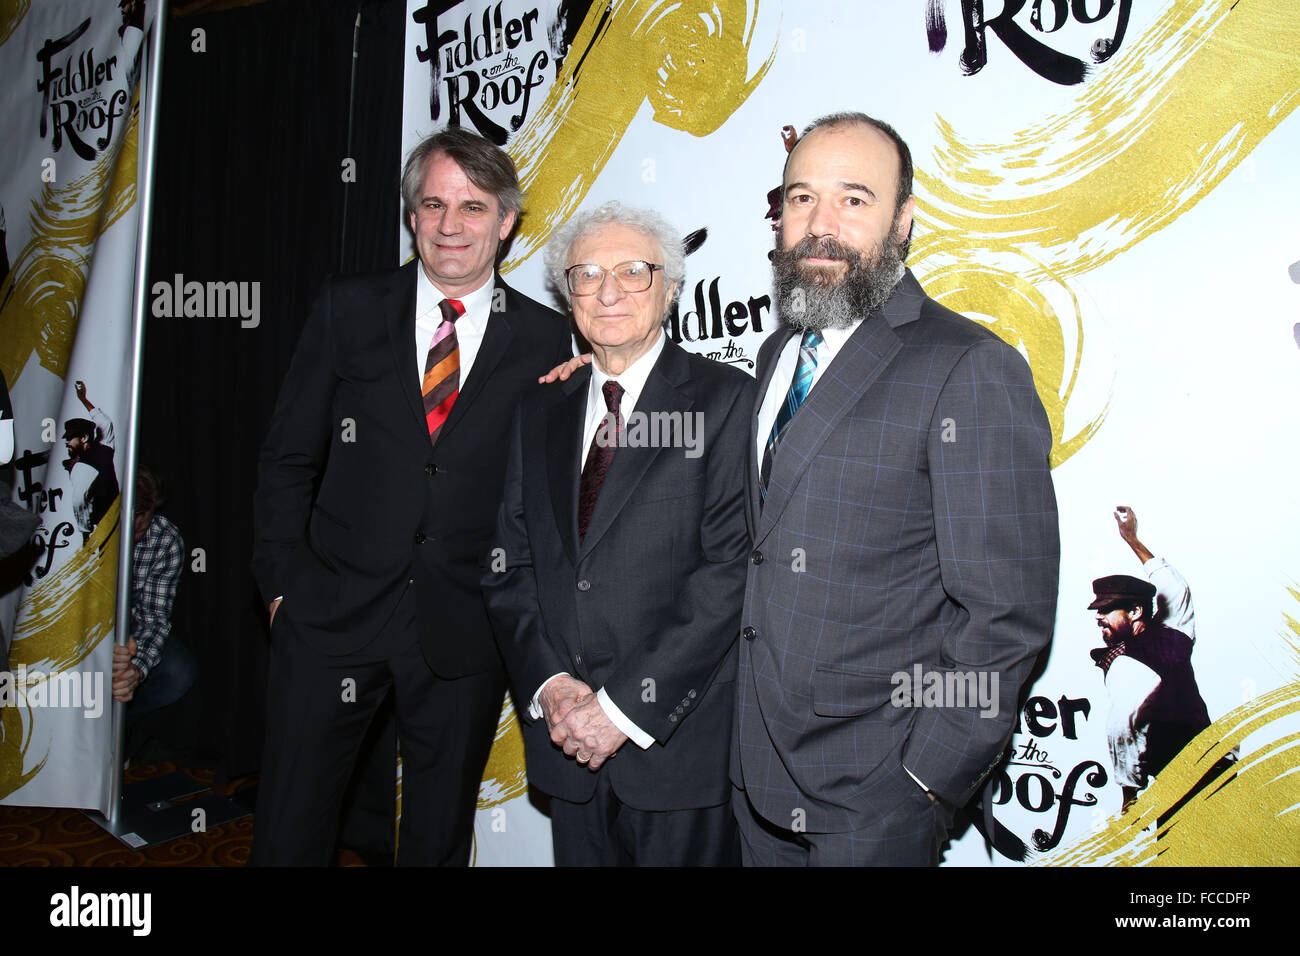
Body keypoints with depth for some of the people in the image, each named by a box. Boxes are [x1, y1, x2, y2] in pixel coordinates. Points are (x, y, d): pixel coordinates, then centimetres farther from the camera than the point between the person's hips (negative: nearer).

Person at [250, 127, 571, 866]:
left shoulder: (545, 340, 1)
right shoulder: (348, 311, 3)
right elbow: (289, 458, 5)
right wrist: (284, 582, -1)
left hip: (465, 633, 0)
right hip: (332, 613, 1)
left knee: (440, 839, 15)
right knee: (290, 835, 10)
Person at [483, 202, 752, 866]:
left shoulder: (726, 401, -6)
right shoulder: (539, 417, 11)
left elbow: (732, 568, -14)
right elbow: (508, 568, 8)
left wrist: (623, 706, -16)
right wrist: (549, 686, -7)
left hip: (680, 743, -4)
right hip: (567, 740, 4)